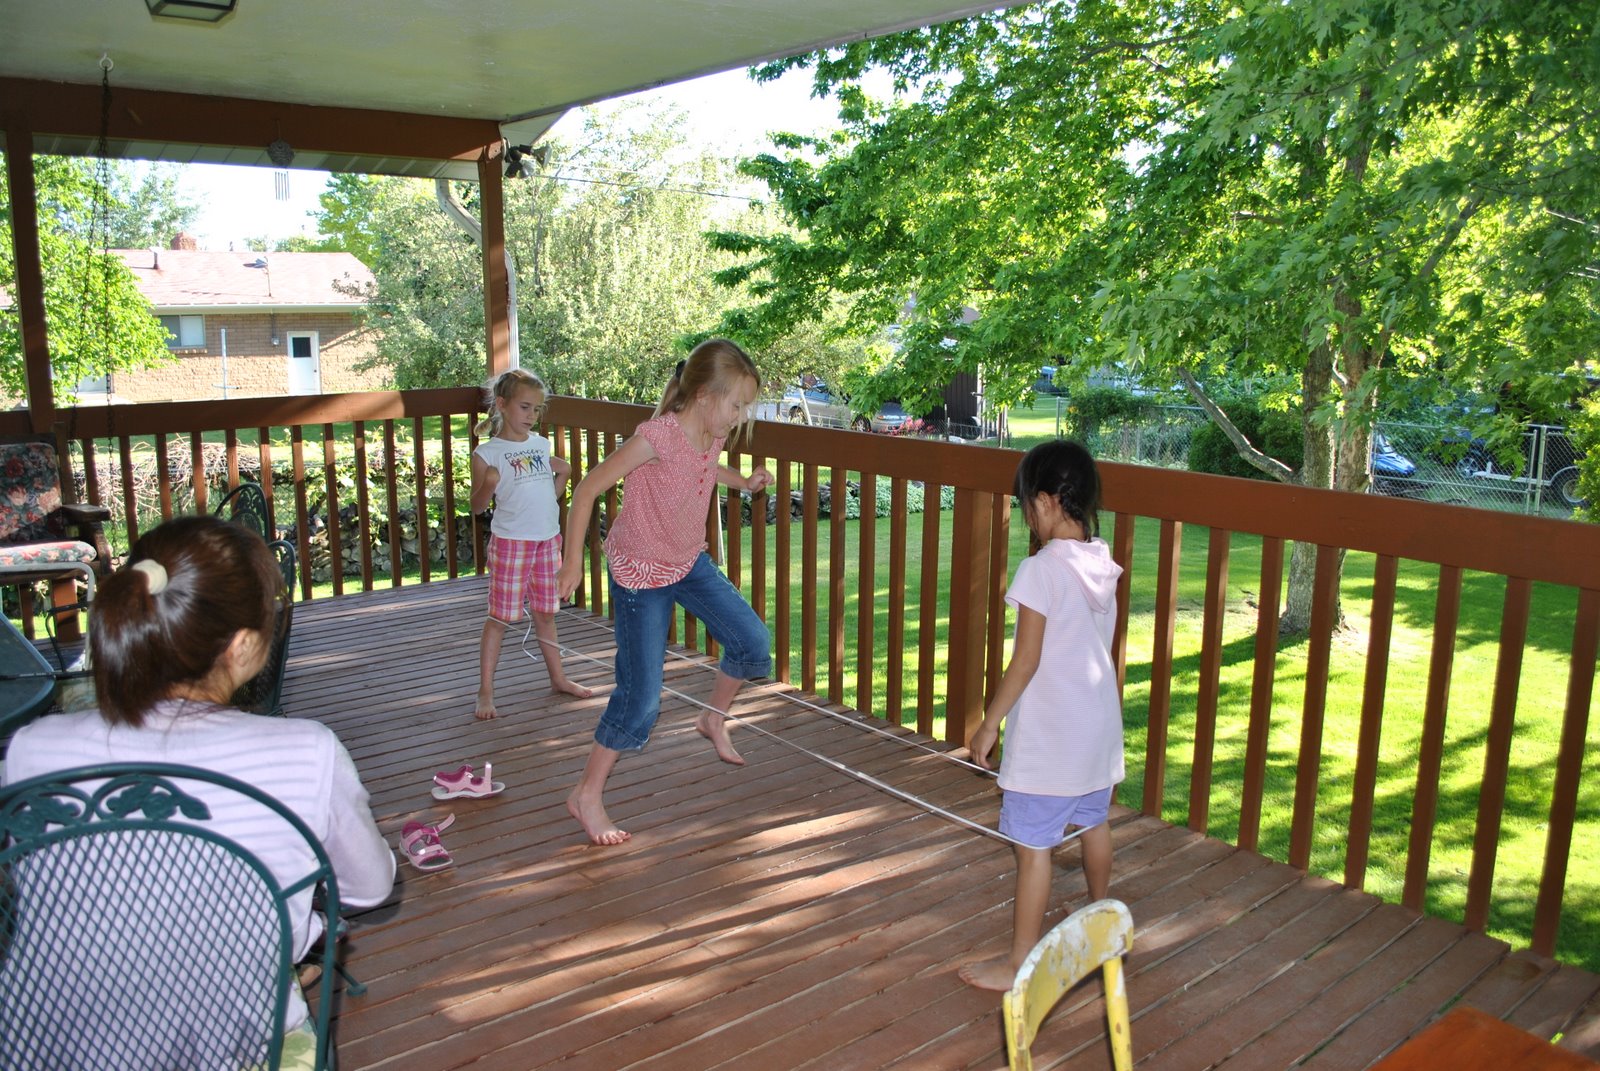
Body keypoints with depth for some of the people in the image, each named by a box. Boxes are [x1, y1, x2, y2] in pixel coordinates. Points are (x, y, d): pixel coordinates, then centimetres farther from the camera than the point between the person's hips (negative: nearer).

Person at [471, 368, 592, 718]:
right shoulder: (487, 452, -7)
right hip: (510, 542, -5)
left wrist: (563, 473, 4)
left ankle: (558, 678, 28)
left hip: (548, 540, 5)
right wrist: (488, 484, -24)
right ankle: (485, 692, 7)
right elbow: (477, 506, -6)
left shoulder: (541, 445, 8)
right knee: (500, 617, 0)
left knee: (545, 612, 16)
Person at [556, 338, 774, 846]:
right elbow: (588, 489, -22)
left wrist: (744, 481, 3)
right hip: (640, 573, -7)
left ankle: (714, 719, 32)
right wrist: (573, 560, -19)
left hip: (690, 562, 7)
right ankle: (587, 795, 13)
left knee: (753, 642, 3)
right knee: (641, 697, -6)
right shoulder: (657, 436, -29)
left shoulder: (713, 436, -7)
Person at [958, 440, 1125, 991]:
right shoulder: (1103, 564, 2)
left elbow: (1025, 661, -19)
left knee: (1034, 846, 1)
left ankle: (1019, 962, 11)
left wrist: (990, 722, -9)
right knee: (1092, 823, 25)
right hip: (1099, 724, 8)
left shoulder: (1041, 570, -21)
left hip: (1048, 735, -8)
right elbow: (1101, 647, 11)